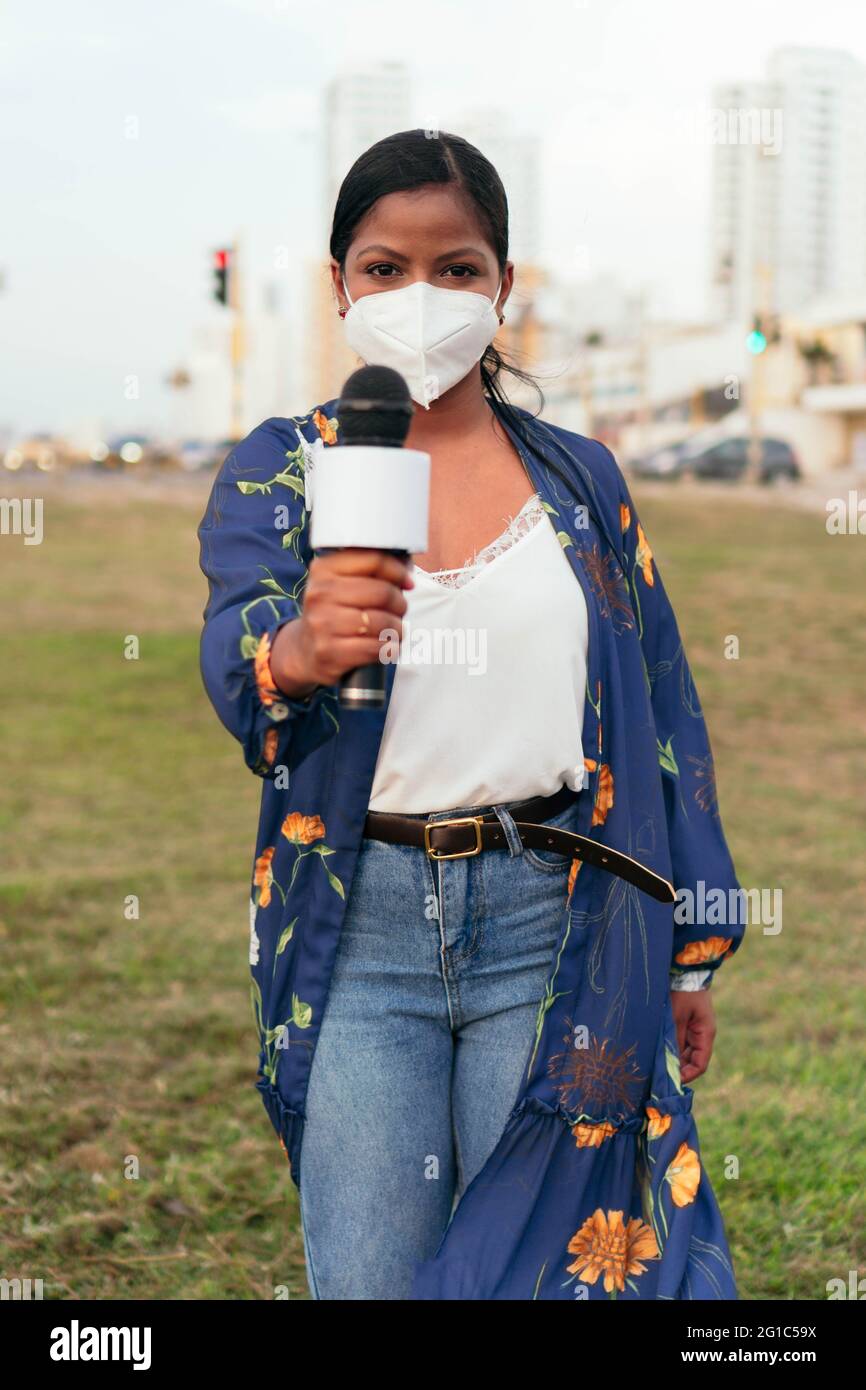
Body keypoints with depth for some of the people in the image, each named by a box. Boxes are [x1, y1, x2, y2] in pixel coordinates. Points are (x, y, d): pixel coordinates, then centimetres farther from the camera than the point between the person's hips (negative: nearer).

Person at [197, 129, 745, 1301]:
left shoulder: (580, 479, 8)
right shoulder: (280, 469, 4)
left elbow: (662, 714, 10)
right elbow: (229, 653, -14)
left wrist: (691, 956, 8)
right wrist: (293, 653, -39)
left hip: (557, 925, 1)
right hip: (357, 920, -1)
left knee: (540, 1267, 5)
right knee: (365, 1279, 5)